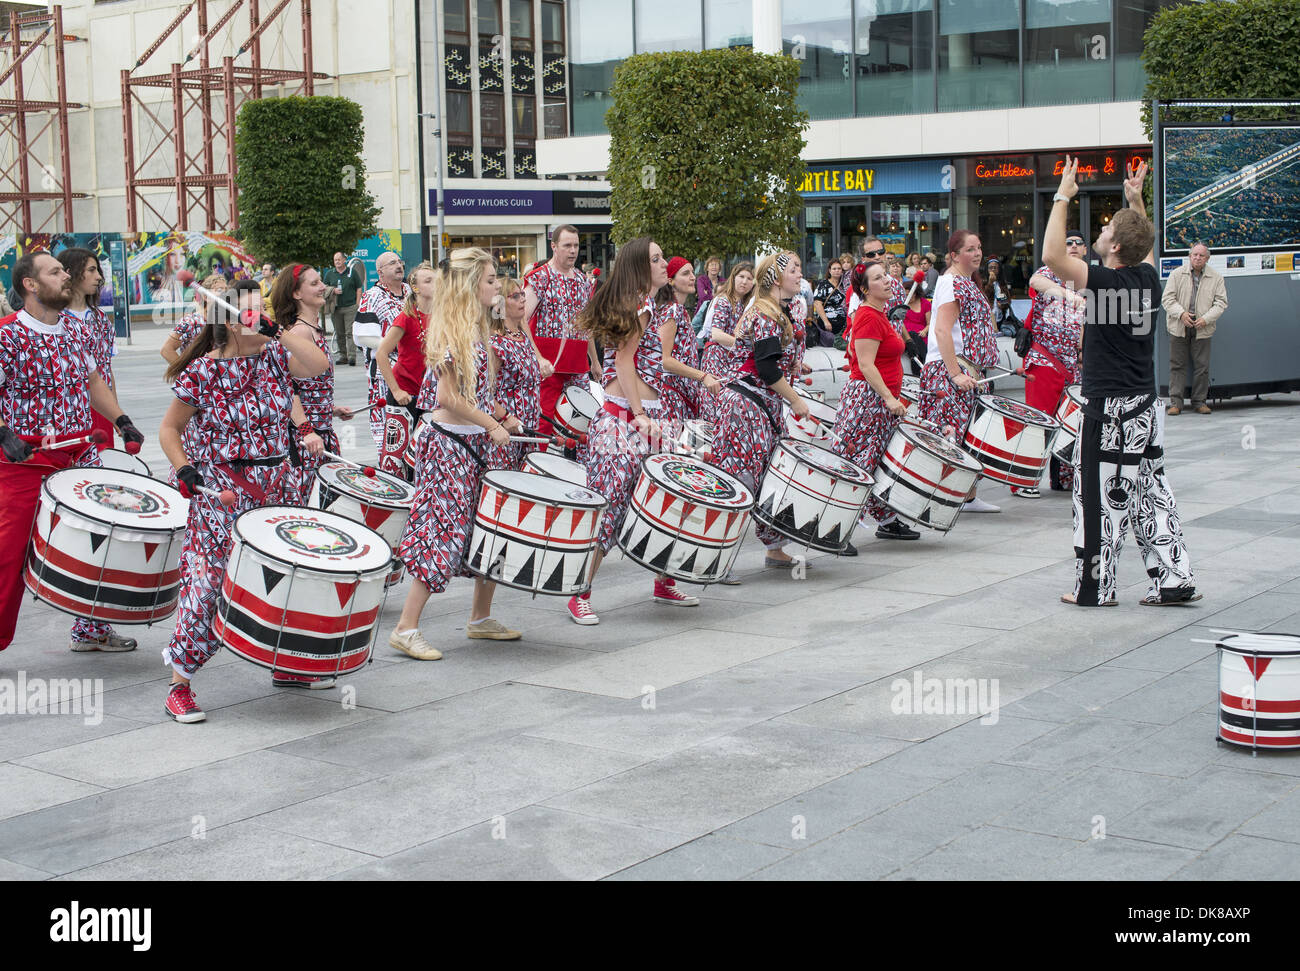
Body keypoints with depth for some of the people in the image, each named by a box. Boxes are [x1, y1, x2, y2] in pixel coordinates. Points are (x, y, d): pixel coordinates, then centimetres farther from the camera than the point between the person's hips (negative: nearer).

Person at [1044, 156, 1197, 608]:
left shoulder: (1104, 282, -17)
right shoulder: (1148, 278, 4)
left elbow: (1052, 255, -23)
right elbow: (1144, 243, 27)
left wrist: (1062, 198, -14)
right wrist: (1136, 201, 28)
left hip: (1108, 410, -7)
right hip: (1146, 405, 7)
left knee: (1101, 498, 1)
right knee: (1151, 492, 12)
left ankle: (1095, 587, 8)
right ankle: (1174, 580, 13)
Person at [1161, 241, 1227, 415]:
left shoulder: (1216, 277, 4)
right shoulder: (1177, 274, 3)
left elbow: (1221, 302, 3)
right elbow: (1168, 299, 0)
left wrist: (1206, 318, -12)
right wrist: (1181, 313, -16)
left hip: (1202, 329, 0)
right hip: (1178, 327, 0)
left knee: (1201, 366, 2)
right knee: (1177, 365, 1)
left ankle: (1199, 401, 13)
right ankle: (1175, 402, 4)